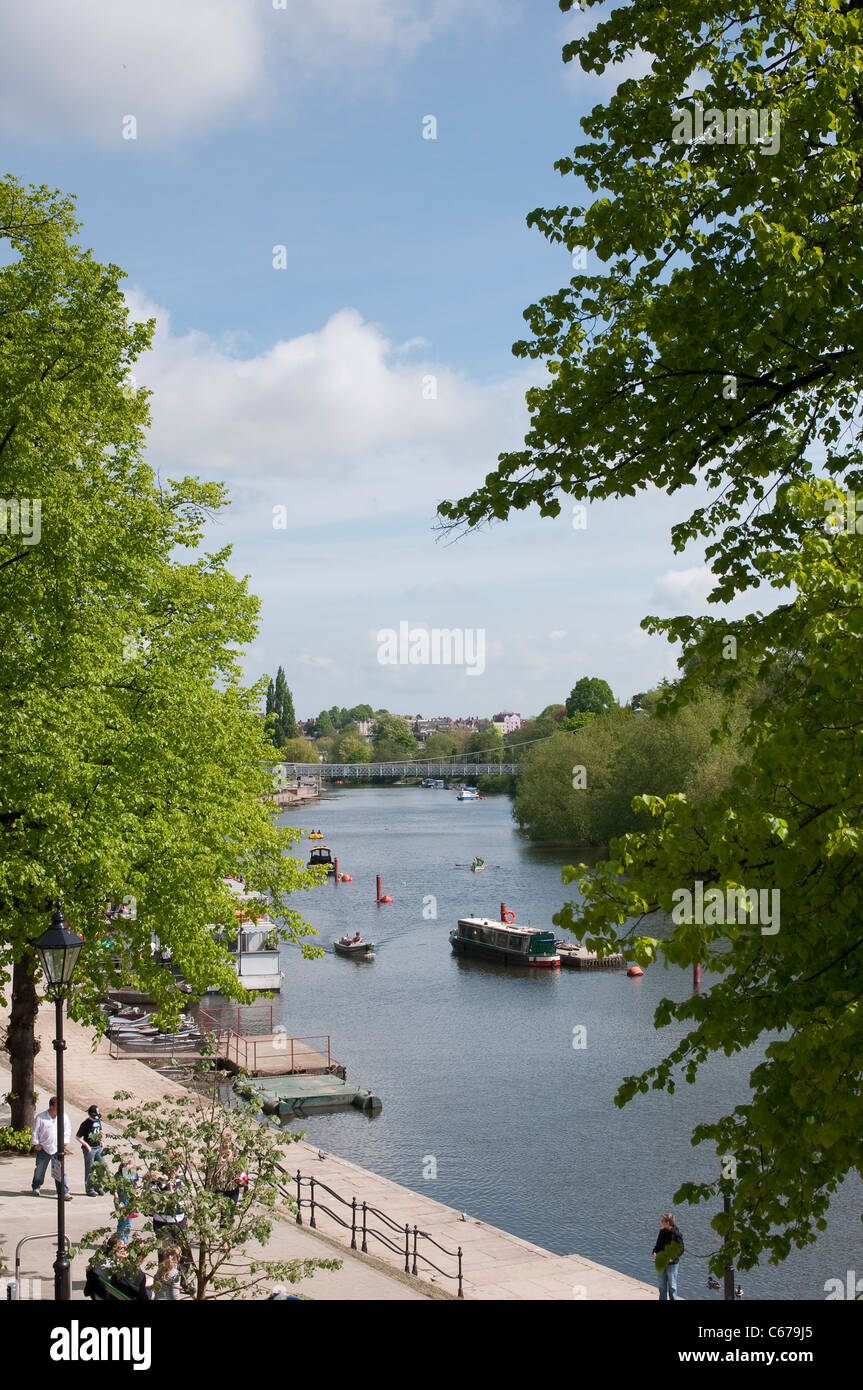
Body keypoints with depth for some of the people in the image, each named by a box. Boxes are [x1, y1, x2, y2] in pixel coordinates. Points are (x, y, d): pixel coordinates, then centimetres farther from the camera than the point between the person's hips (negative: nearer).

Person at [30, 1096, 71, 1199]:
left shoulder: (64, 1116, -2)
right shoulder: (41, 1117, -9)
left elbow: (67, 1130, 11)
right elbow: (35, 1131, 0)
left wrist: (65, 1142, 5)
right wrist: (36, 1143, -3)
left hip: (58, 1149, 1)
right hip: (43, 1148, -1)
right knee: (39, 1170, 15)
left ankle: (65, 1192, -4)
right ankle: (36, 1188, 39)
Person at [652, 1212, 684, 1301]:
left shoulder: (676, 1233, -16)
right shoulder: (662, 1231, 1)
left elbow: (681, 1249, -11)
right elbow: (658, 1245, 13)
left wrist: (673, 1257, -24)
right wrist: (654, 1252, -6)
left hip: (672, 1263, -6)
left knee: (672, 1286, 5)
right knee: (662, 1285, 15)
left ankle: (673, 1299, 16)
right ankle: (662, 1299, 26)